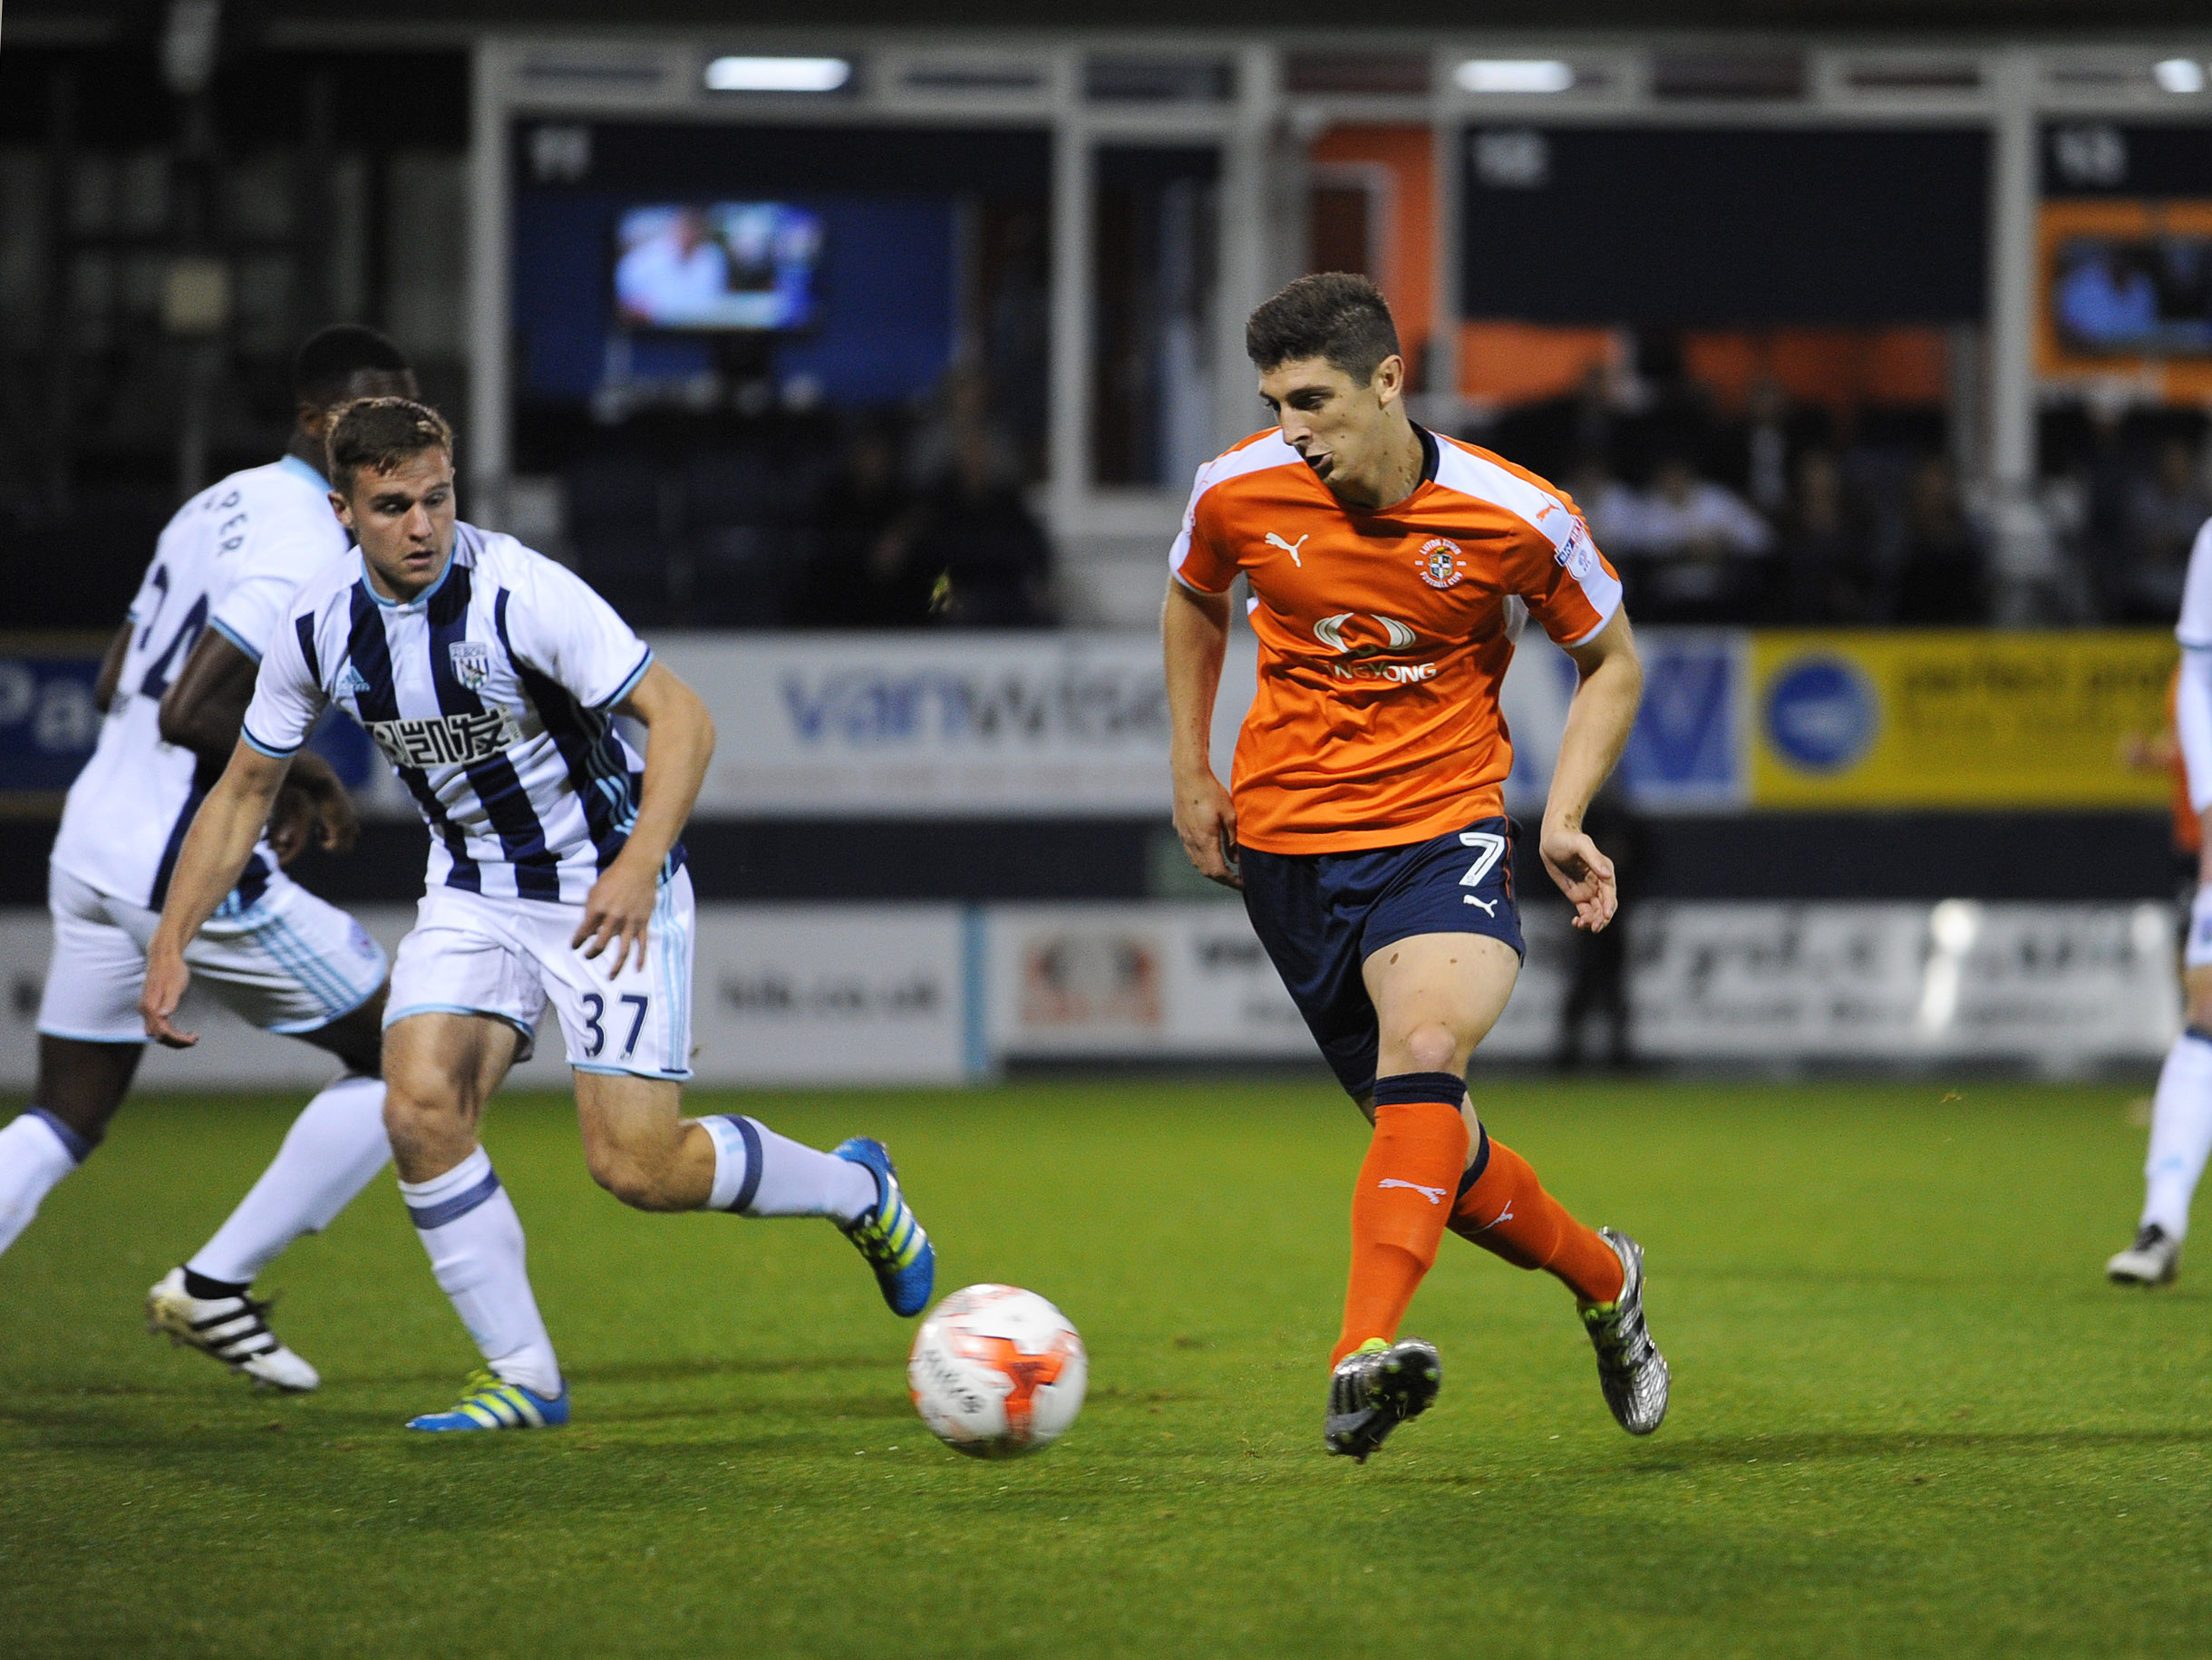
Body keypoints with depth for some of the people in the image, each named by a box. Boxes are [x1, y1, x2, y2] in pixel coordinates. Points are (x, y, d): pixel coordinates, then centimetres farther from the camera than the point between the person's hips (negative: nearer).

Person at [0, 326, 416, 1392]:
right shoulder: (312, 553, -15)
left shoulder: (222, 507, 15)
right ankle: (215, 1286, 6)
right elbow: (188, 715, -23)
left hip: (91, 843, 9)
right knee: (406, 1060, 5)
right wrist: (297, 778, -6)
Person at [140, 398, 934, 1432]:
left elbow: (680, 717, -22)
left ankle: (853, 1190, 18)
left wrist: (639, 866, -34)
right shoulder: (317, 628, -7)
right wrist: (172, 943, -1)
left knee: (638, 1167, -12)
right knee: (420, 1110, -17)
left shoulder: (520, 594, -23)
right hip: (473, 895, 5)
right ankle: (523, 1379, -4)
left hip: (608, 890, -5)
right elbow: (243, 792, 6)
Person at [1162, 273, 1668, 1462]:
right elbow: (1195, 600, 19)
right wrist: (1190, 769, 14)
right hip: (1284, 840, 3)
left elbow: (1610, 661, 6)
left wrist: (1565, 817, -6)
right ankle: (1602, 1279, 34)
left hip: (1442, 831, -3)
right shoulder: (1239, 493, -6)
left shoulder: (1517, 519, -12)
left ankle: (1365, 1357, -45)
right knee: (1435, 1151, 6)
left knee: (1425, 1057, -31)